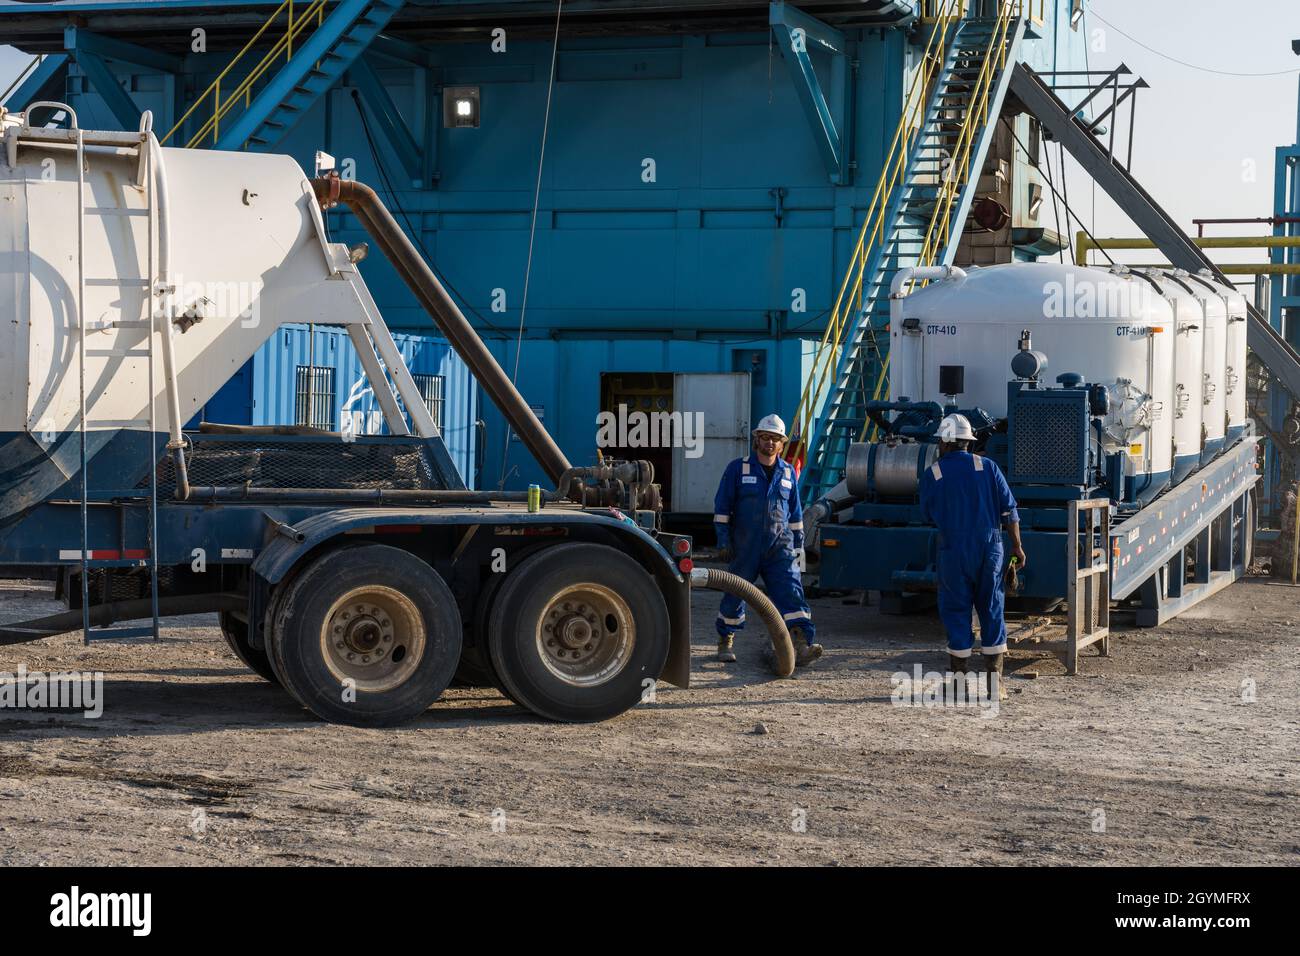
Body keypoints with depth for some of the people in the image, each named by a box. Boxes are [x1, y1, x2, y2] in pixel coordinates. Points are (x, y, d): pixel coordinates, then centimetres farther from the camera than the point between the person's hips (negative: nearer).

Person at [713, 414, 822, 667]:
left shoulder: (788, 473, 11)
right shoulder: (738, 468, 0)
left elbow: (795, 513, 18)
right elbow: (722, 506, 1)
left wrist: (798, 544, 15)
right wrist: (723, 540, -6)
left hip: (779, 547, 2)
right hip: (745, 548, -2)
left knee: (791, 592, -14)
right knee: (735, 594, 9)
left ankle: (801, 646, -25)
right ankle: (725, 641, 29)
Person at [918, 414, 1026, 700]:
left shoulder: (932, 474, -2)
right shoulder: (987, 467, 2)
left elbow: (928, 515, 9)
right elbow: (1009, 510, 1)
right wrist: (1017, 546, 7)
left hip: (953, 551, -2)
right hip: (990, 547, 2)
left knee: (956, 612, 5)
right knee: (992, 611, 7)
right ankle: (994, 680, 7)